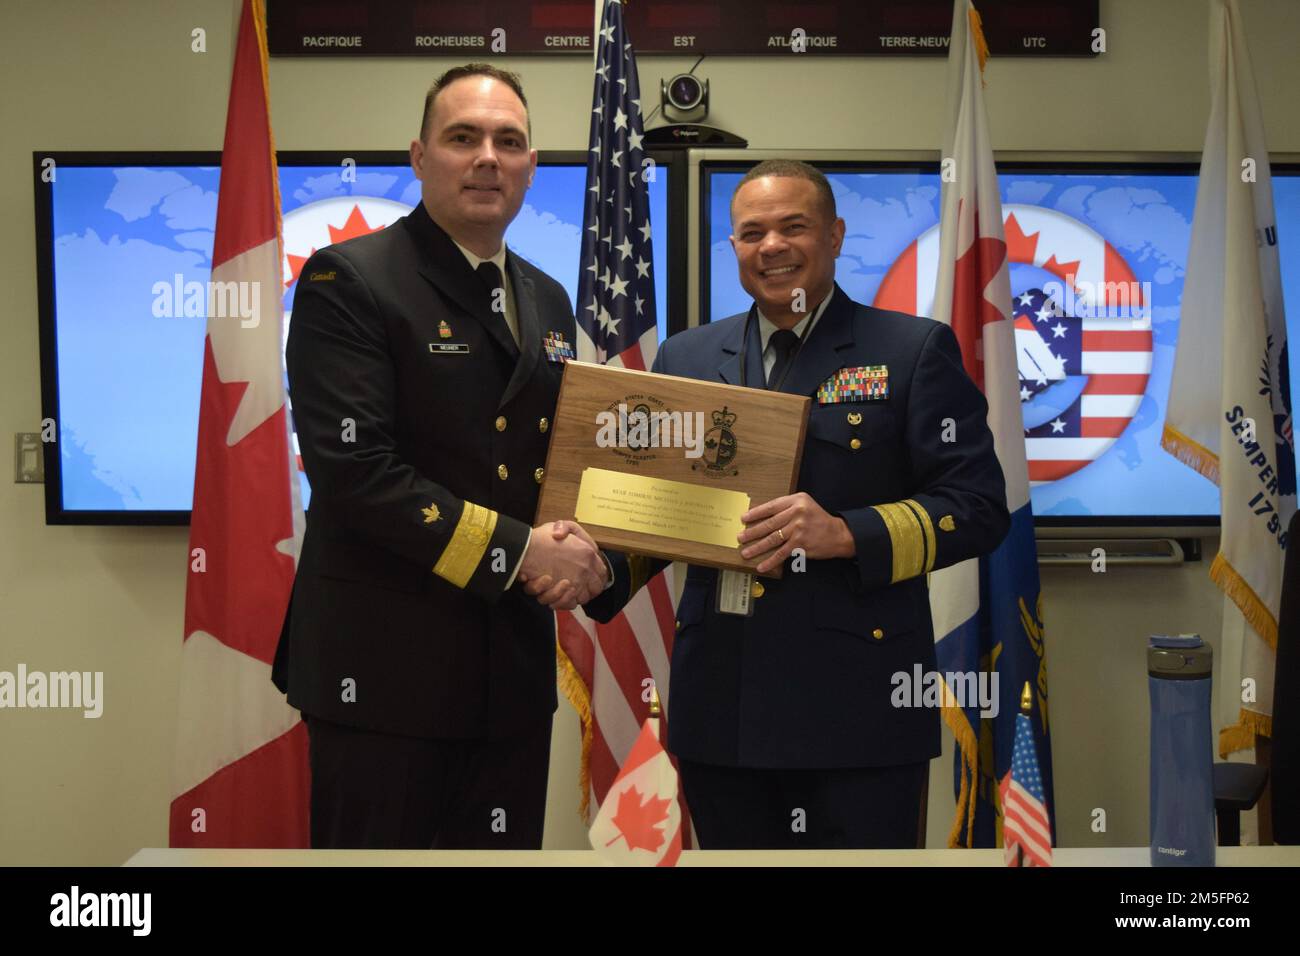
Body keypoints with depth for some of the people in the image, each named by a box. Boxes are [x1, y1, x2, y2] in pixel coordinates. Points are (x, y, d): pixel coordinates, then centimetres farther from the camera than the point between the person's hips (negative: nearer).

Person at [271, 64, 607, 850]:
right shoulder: (347, 282, -9)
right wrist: (520, 553, -16)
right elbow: (355, 473, -19)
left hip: (515, 665, 7)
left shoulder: (547, 300, 13)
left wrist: (578, 551, -3)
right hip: (387, 665, -6)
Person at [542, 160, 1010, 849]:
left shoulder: (915, 350, 2)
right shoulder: (685, 358, 14)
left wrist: (848, 533, -19)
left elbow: (978, 505, -5)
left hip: (855, 701, -3)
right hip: (721, 705, 4)